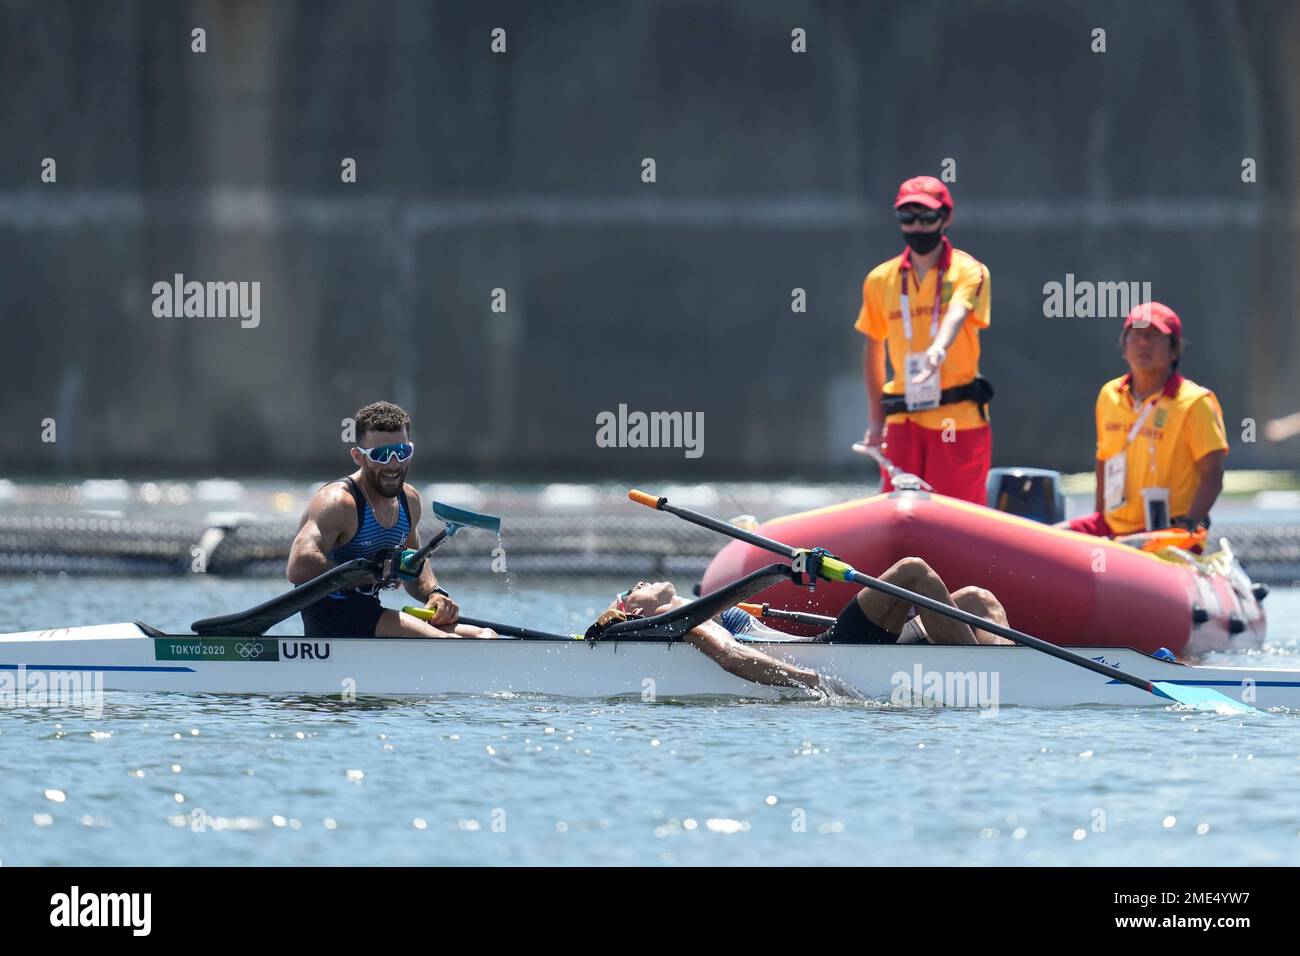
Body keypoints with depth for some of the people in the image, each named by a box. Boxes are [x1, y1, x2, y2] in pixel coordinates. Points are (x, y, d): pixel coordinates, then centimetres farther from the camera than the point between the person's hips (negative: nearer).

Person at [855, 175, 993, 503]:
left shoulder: (969, 272, -2)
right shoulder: (881, 279, 10)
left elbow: (956, 315, -23)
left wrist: (939, 349, -45)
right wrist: (876, 418, 15)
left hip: (959, 418, -4)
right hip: (904, 421, 4)